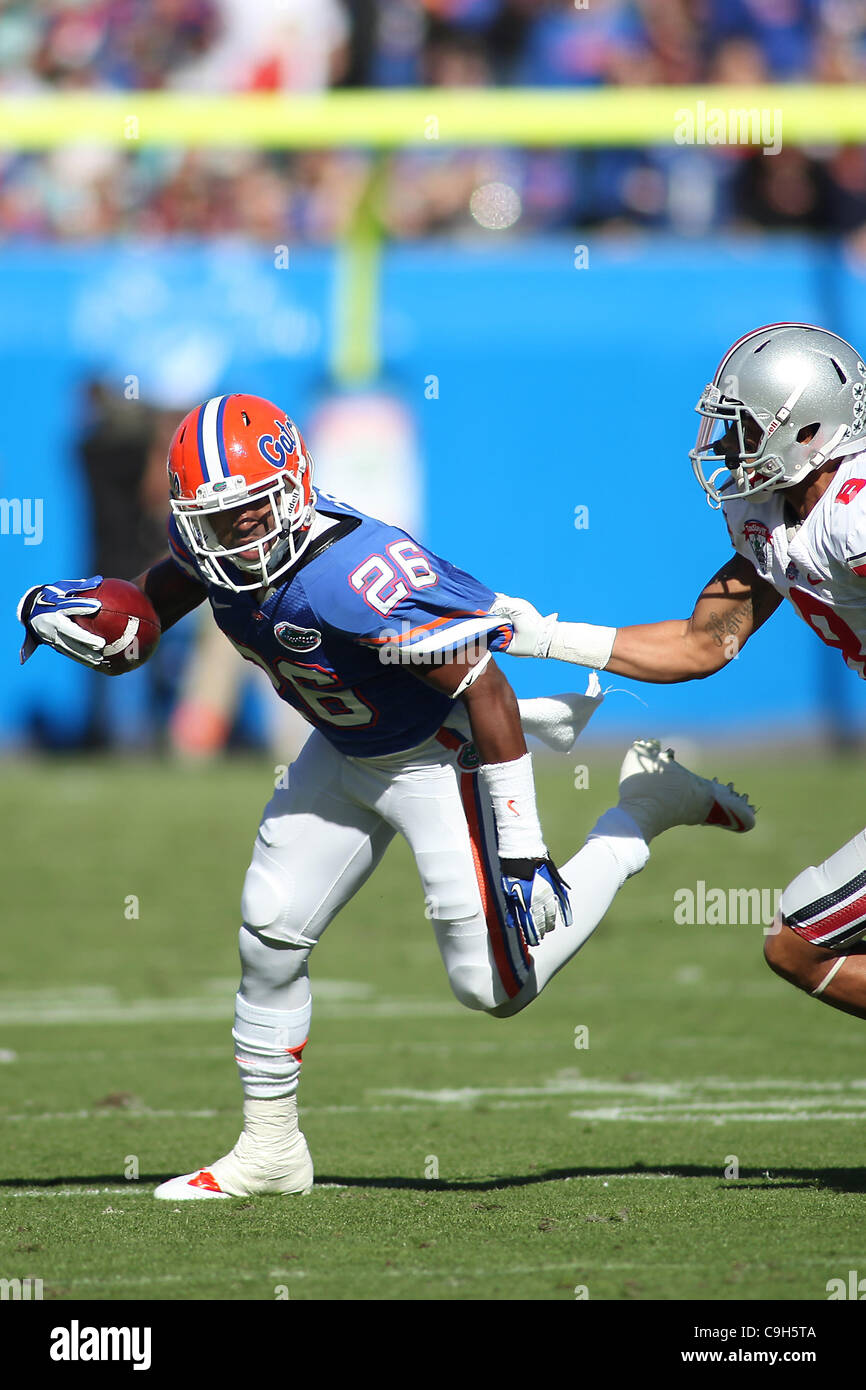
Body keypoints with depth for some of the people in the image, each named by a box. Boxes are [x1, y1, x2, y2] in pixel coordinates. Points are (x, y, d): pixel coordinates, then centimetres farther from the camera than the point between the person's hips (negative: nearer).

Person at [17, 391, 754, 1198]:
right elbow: (162, 594, 13)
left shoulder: (349, 578, -38)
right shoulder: (211, 549, -14)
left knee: (497, 987, -3)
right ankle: (269, 1150, 23)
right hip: (345, 757, 7)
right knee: (270, 934, 6)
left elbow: (485, 690, -32)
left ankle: (648, 809, 13)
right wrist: (78, 607, -9)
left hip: (439, 756, -7)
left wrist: (522, 850, -30)